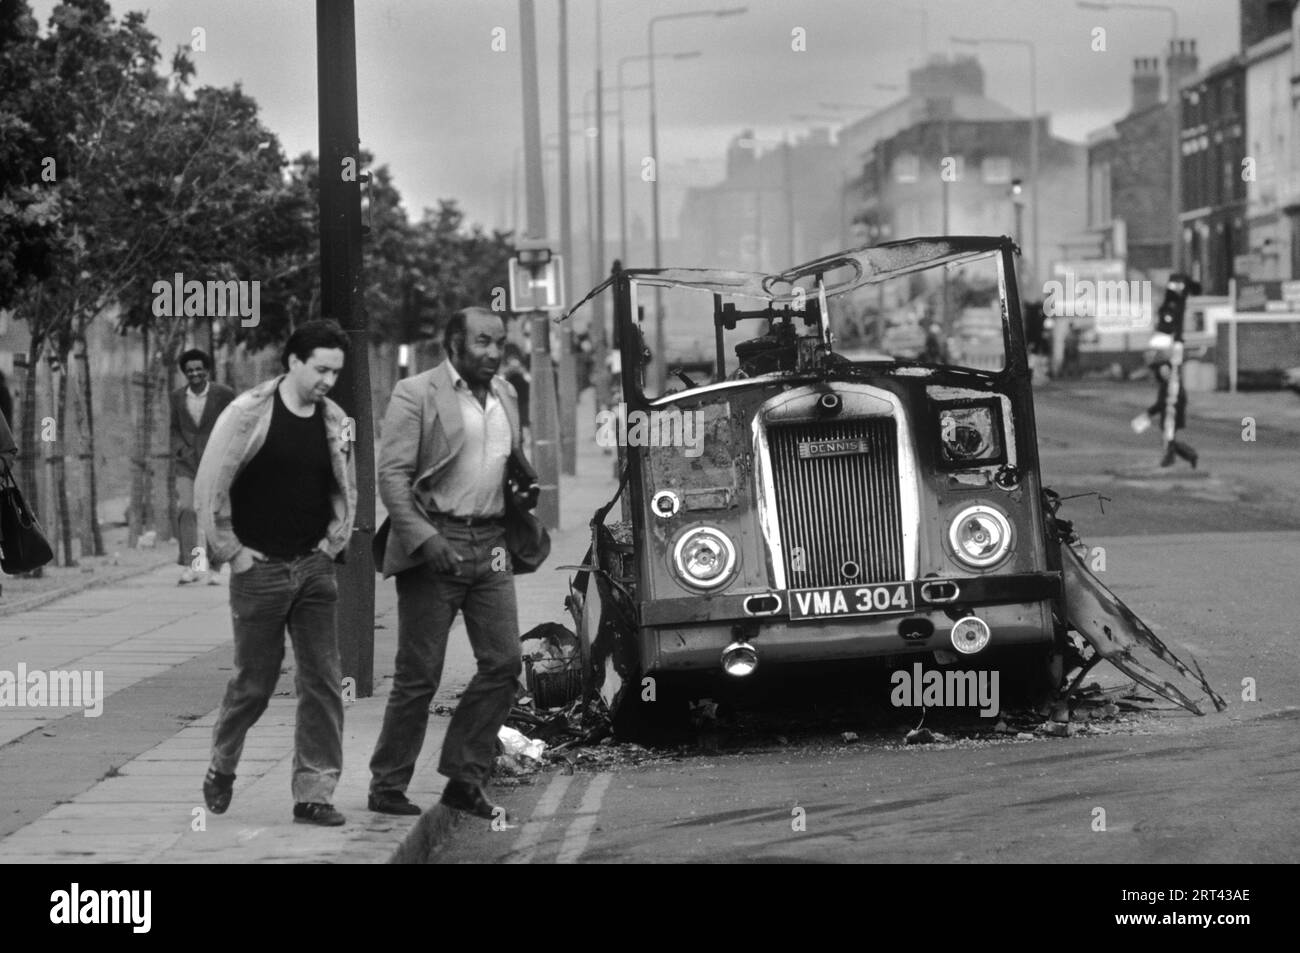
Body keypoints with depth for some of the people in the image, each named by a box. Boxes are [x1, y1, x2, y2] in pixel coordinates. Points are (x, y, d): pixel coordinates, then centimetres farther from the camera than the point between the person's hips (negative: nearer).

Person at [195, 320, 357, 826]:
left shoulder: (335, 421, 5)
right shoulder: (248, 413, -11)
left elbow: (346, 491, 17)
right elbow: (209, 486, -9)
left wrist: (331, 546, 6)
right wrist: (231, 552, -8)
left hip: (314, 569, 4)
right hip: (259, 570, -4)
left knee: (323, 682, -2)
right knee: (254, 682, 3)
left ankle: (313, 794, 3)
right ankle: (220, 769, 28)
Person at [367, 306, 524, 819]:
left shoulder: (505, 394, 15)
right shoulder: (415, 394, -5)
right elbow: (392, 475, -11)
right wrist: (425, 540, -20)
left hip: (490, 545, 6)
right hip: (434, 542, -6)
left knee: (503, 663, 0)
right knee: (419, 675, -2)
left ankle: (464, 778, 11)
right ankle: (387, 786, 9)